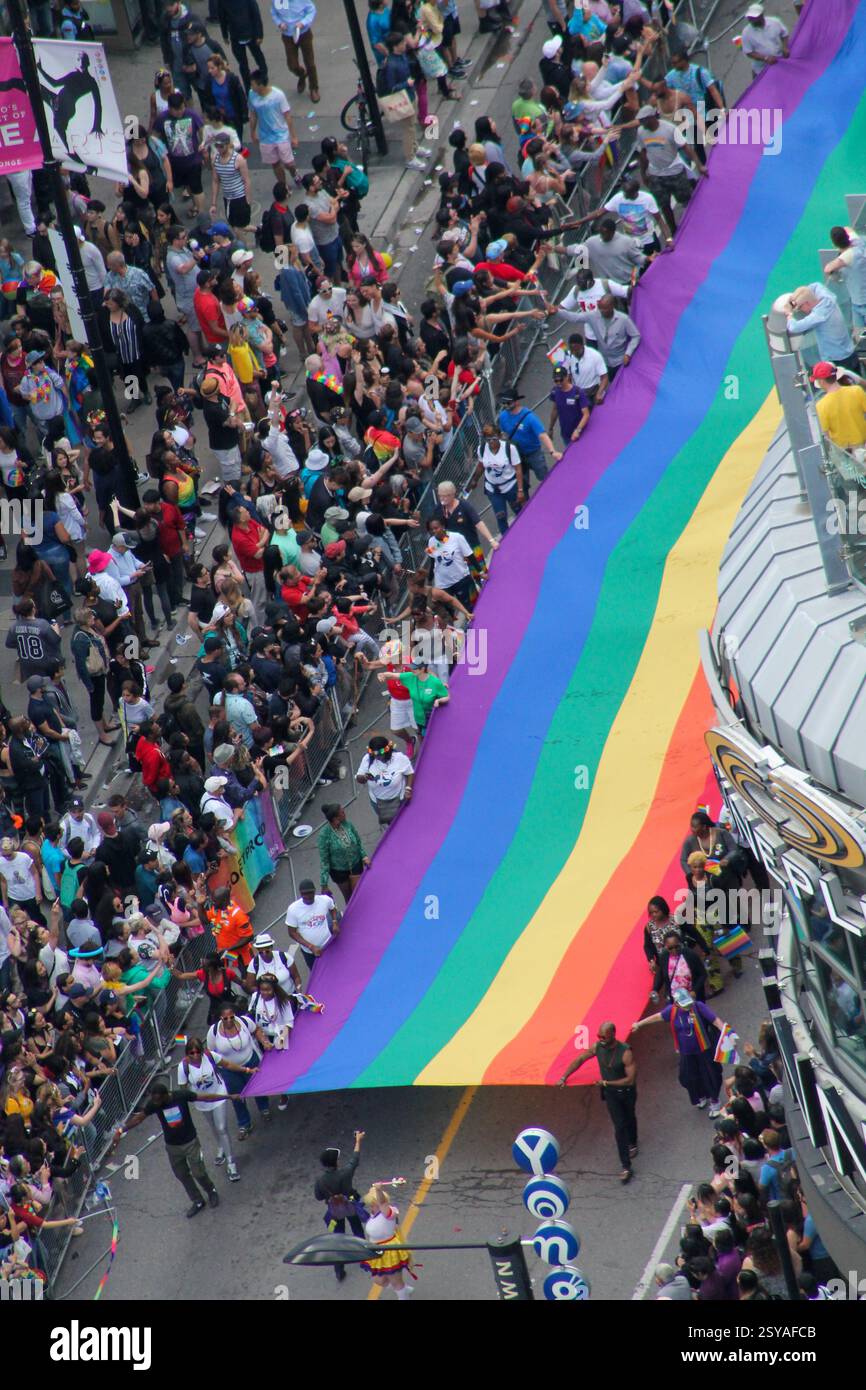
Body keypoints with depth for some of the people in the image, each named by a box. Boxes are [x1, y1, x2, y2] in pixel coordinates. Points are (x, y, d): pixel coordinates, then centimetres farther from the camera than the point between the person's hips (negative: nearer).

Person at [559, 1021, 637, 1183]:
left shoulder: (625, 1053, -31)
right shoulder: (597, 1047, -16)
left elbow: (630, 1079, -29)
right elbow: (579, 1060, 0)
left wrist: (606, 1082, -27)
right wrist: (564, 1077, -5)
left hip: (626, 1091, -2)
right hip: (610, 1093, 2)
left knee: (629, 1119, 24)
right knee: (619, 1126, -4)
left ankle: (633, 1144, 56)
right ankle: (626, 1167, -3)